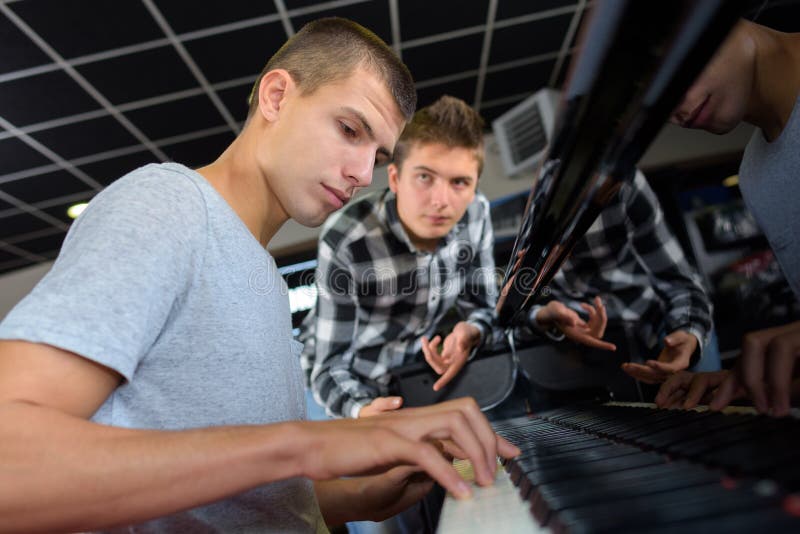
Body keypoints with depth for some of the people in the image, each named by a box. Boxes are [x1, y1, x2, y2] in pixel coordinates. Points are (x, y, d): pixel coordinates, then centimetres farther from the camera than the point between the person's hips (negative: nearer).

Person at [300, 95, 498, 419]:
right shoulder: (344, 242, -31)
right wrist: (361, 411, -45)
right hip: (355, 379, -3)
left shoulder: (476, 213, -16)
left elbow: (482, 305, -4)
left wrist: (470, 332, -28)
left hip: (425, 359, 3)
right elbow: (331, 364, -24)